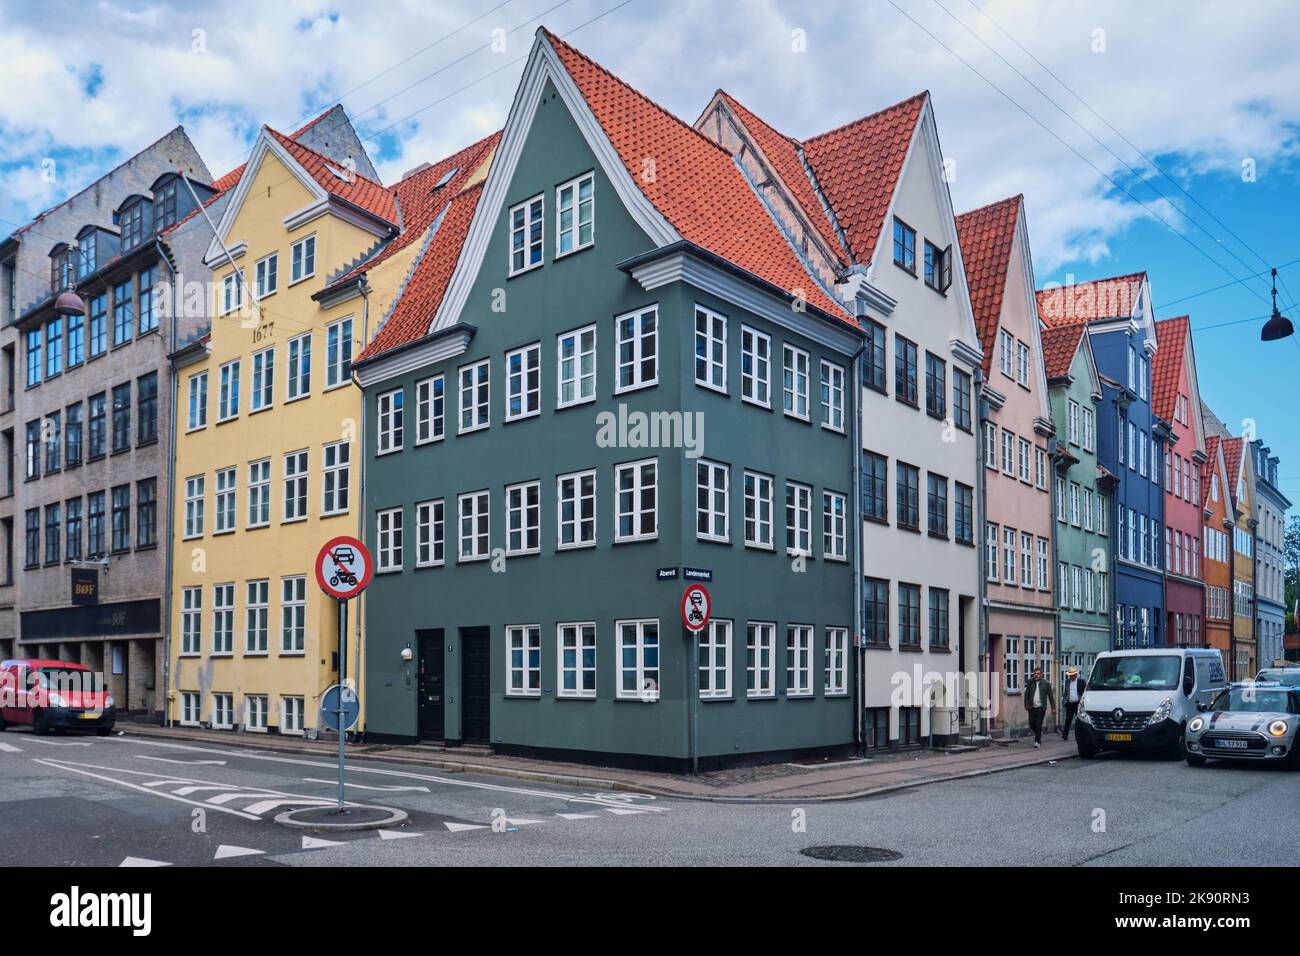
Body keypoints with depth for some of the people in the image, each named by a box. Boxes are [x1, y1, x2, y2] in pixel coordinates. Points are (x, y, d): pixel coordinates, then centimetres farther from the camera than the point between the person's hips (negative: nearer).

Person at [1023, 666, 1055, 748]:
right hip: (1032, 707, 3)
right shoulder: (1030, 682, 4)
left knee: (1038, 725, -6)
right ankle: (1039, 734, 33)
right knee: (1032, 725, 5)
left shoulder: (1046, 683, 0)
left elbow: (1050, 696, 3)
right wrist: (1026, 704, -3)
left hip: (1041, 708, -2)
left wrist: (1053, 707, 0)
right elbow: (1026, 694, 7)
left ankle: (1037, 741, 5)